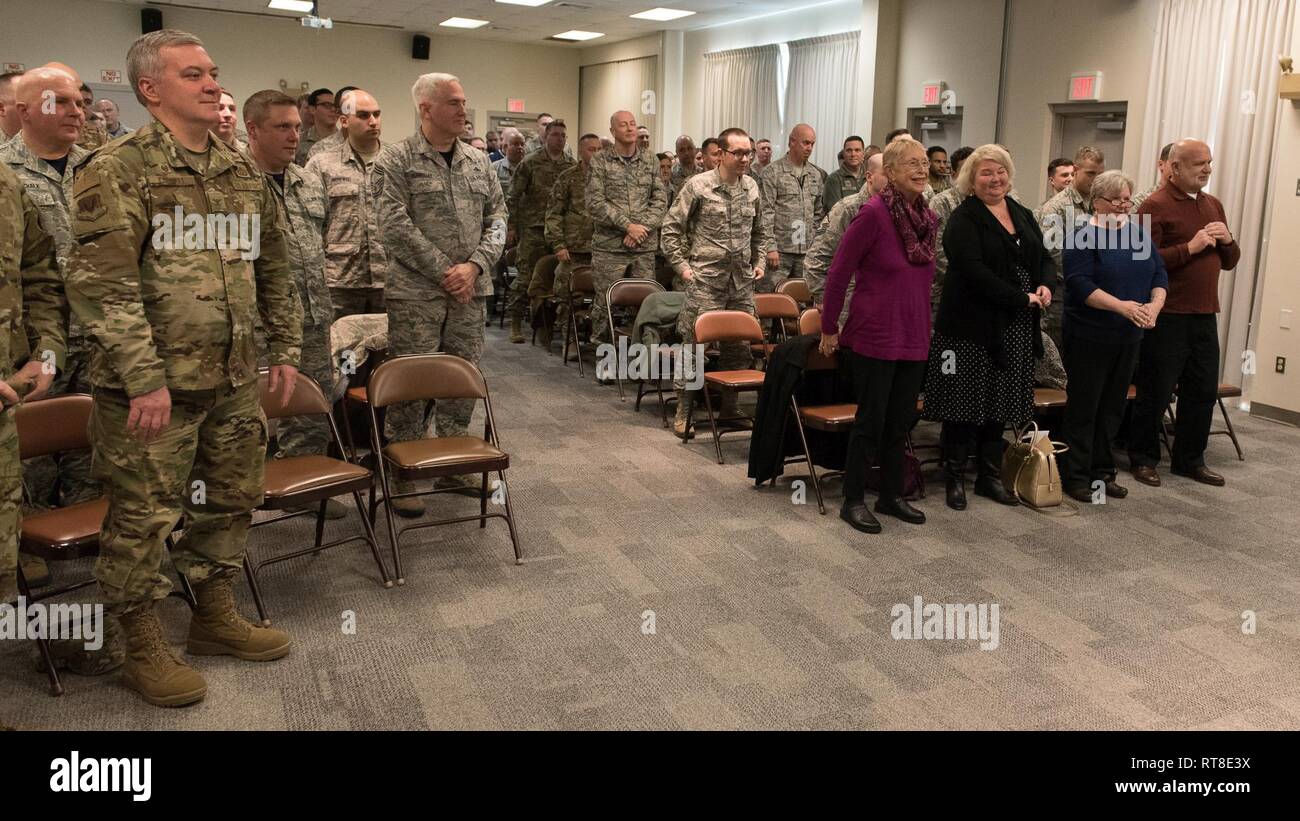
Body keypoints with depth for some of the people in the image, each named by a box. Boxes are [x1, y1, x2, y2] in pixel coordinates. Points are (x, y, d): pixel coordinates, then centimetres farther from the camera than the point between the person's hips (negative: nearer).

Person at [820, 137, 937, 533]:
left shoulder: (928, 218, 5)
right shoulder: (873, 213, -15)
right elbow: (839, 272, -11)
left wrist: (924, 326, 16)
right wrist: (829, 328, -6)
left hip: (914, 338, 7)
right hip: (875, 336, -6)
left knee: (900, 420, 14)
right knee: (871, 420, 1)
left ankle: (891, 495, 28)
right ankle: (853, 500, 15)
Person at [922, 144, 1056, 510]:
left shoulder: (1023, 215, 16)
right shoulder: (963, 219, -7)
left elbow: (1045, 259, 17)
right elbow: (974, 270, -19)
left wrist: (1046, 286, -6)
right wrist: (1022, 299, -17)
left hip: (1015, 330, 6)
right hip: (972, 325, -6)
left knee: (1000, 403, 12)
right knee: (965, 402, -1)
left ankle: (991, 475, 23)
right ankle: (954, 477, 11)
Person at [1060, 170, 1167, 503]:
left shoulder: (1137, 232, 10)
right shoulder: (1082, 237, -10)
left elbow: (1159, 272, 7)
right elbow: (1080, 284, -19)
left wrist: (1155, 304, -12)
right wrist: (1122, 306, -28)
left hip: (1128, 338, 6)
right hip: (1089, 336, -6)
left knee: (1112, 408, 12)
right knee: (1083, 407, 1)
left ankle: (1102, 472, 23)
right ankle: (1075, 476, 10)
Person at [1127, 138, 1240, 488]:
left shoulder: (1213, 205, 15)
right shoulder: (1156, 206, -8)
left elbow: (1230, 262, 20)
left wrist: (1227, 241, 0)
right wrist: (1189, 247, -20)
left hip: (1204, 315, 7)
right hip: (1167, 316, -7)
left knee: (1203, 391, 13)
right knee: (1155, 393, 2)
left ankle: (1189, 459, 26)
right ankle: (1143, 459, 16)